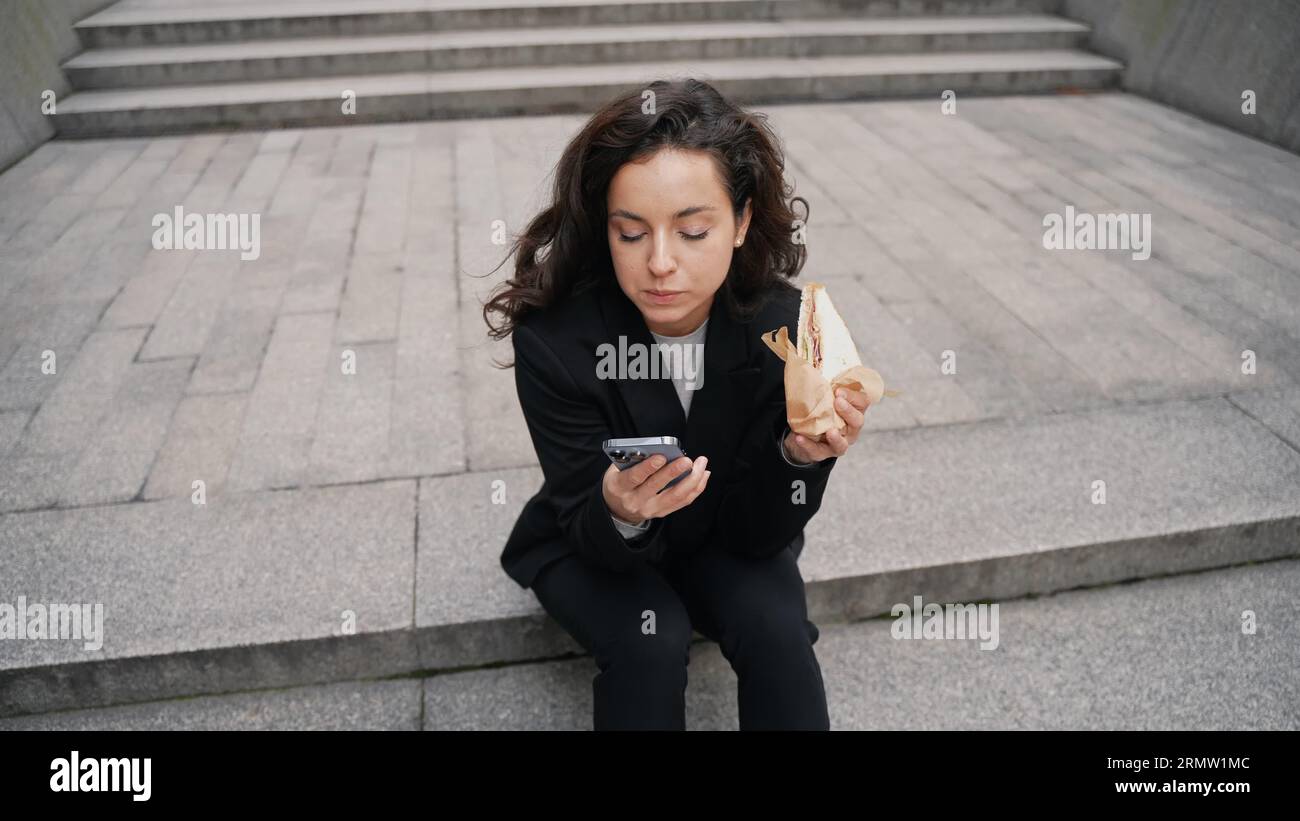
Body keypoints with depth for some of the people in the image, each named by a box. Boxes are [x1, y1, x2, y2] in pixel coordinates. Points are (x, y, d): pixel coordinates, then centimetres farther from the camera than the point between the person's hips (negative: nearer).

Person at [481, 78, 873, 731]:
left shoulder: (783, 327, -24)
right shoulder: (553, 339, -28)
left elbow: (756, 533, -18)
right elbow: (591, 535, -20)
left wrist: (799, 455, -38)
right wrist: (620, 514, -43)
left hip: (724, 538, 1)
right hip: (591, 544, -1)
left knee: (777, 628, -25)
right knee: (649, 642, -27)